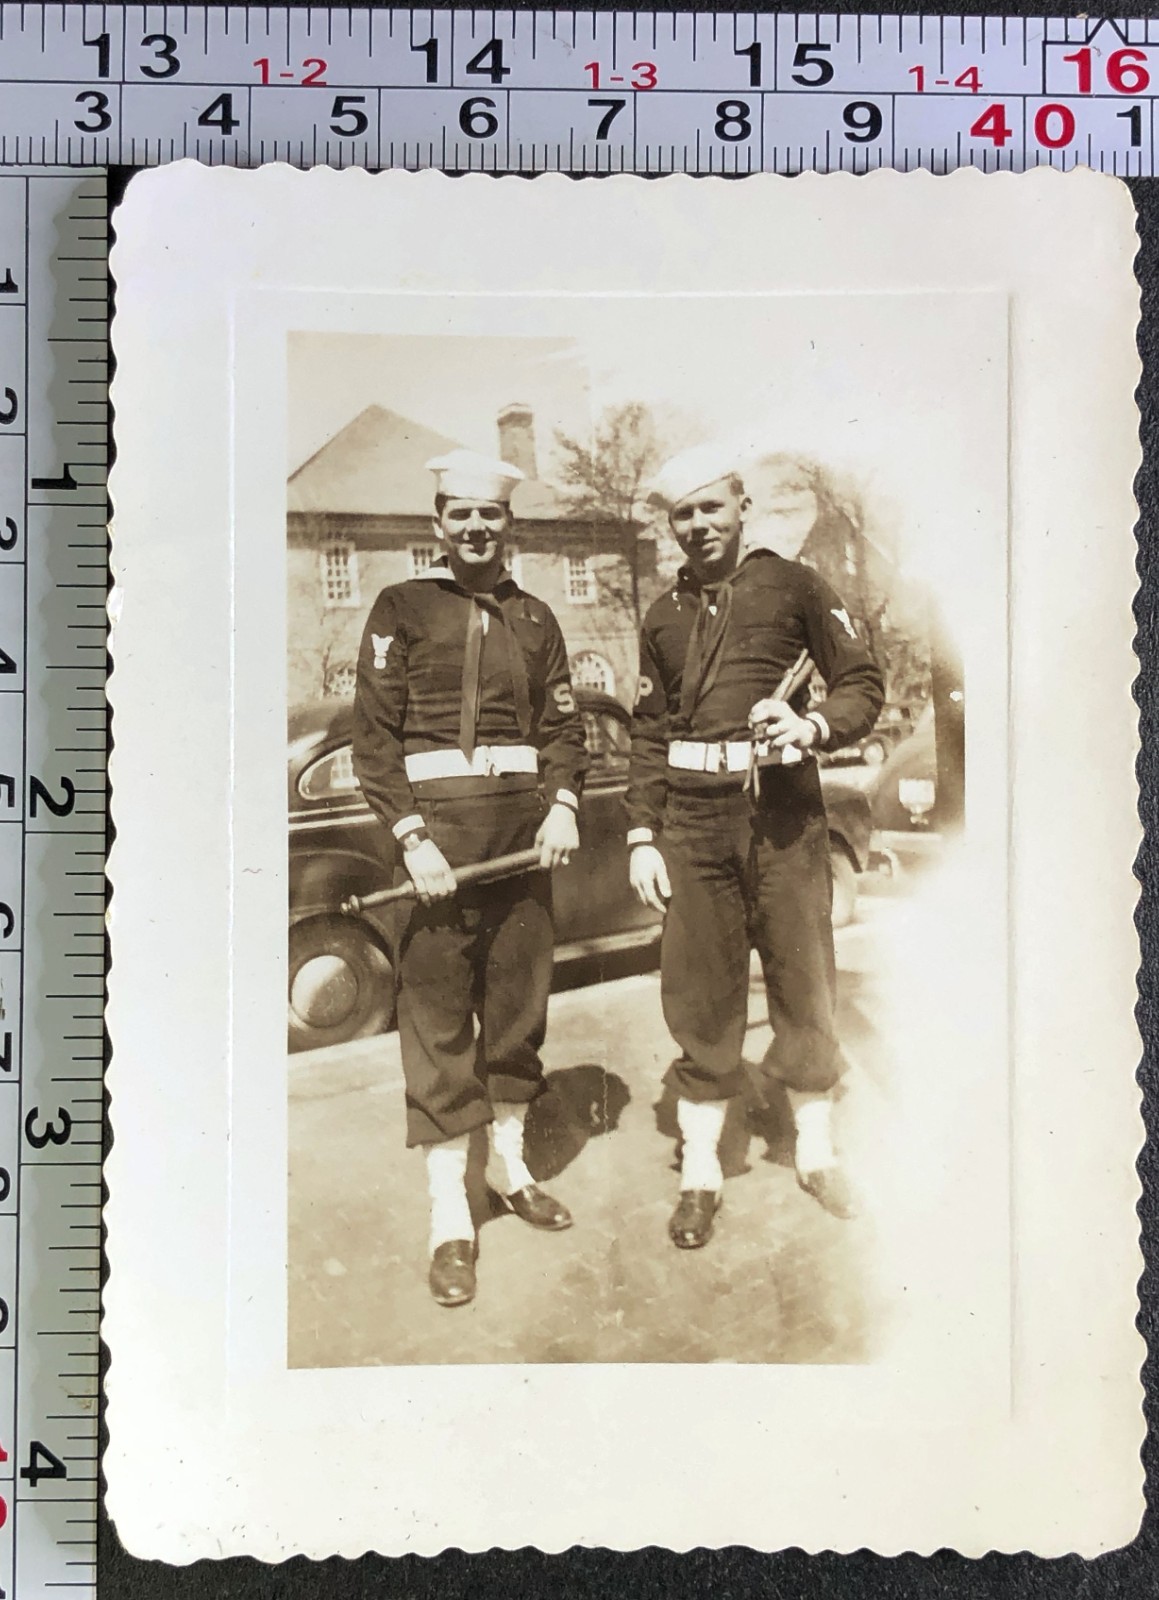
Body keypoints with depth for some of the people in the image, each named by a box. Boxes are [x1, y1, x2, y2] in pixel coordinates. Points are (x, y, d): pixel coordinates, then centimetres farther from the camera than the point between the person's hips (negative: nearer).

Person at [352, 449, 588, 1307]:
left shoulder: (534, 617, 14)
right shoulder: (402, 608, 3)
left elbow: (563, 723, 11)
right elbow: (375, 733, -3)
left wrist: (563, 804, -7)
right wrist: (412, 838, -13)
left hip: (527, 817, 4)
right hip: (439, 818, -4)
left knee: (520, 997, 12)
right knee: (439, 1011, -2)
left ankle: (509, 1164, 30)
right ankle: (450, 1214, 4)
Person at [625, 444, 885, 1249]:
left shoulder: (795, 585, 4)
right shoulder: (663, 616, 14)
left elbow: (864, 682, 2)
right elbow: (650, 733, 15)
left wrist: (814, 726, -19)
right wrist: (642, 837, 7)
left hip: (783, 809, -2)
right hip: (694, 819, 2)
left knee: (804, 980, 6)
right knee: (700, 995, 4)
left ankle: (818, 1152, 26)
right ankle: (700, 1173, 16)